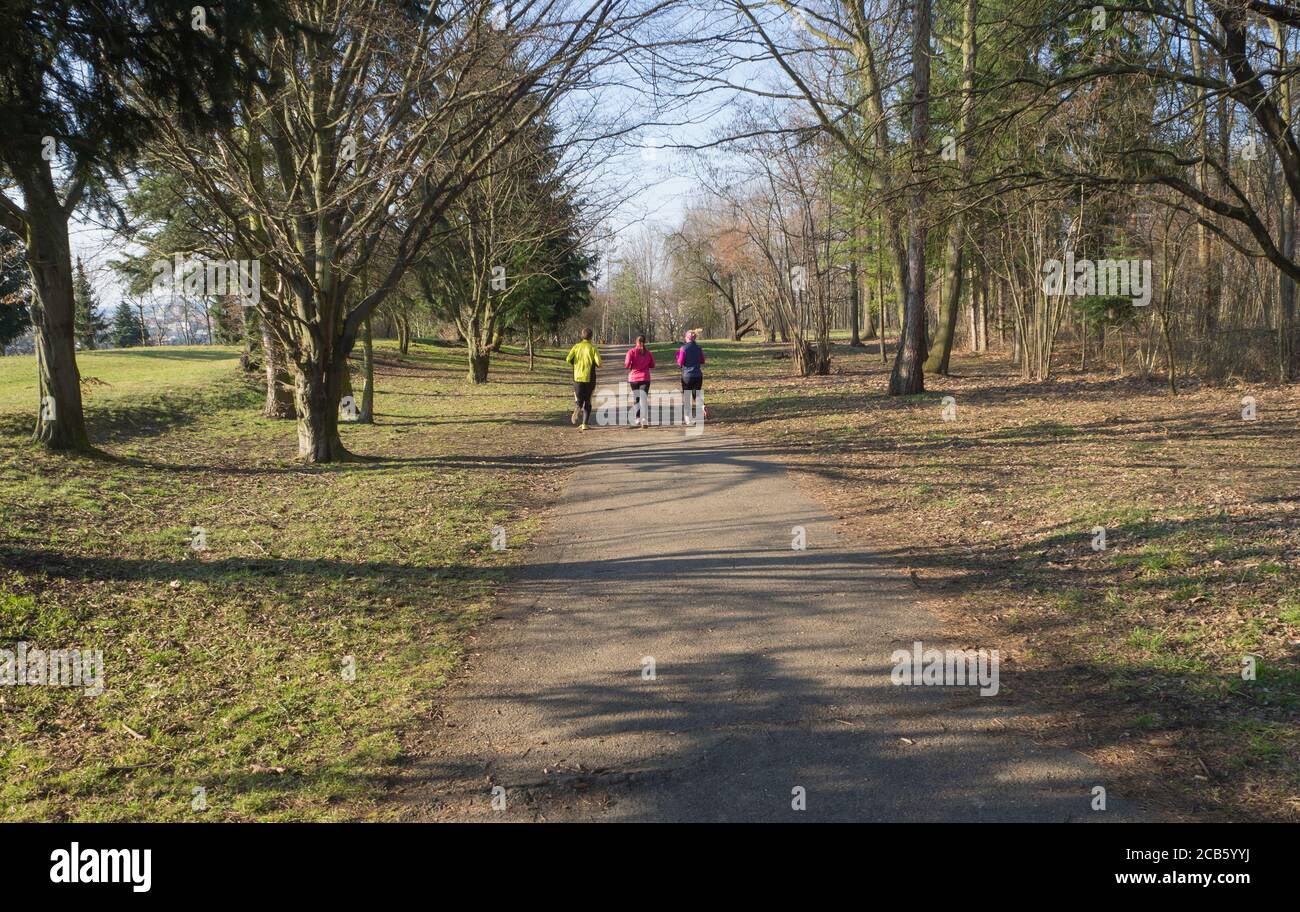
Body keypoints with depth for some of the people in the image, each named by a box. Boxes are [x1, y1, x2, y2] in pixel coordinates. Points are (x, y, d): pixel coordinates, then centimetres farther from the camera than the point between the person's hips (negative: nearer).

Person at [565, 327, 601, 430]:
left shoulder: (576, 347, 3)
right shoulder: (593, 348, -4)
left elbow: (568, 359, -8)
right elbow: (599, 363, -13)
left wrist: (575, 364, 11)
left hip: (577, 377, 1)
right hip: (589, 378, -1)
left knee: (579, 400, 14)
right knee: (587, 402, 12)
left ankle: (577, 408, -22)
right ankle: (584, 424, 5)